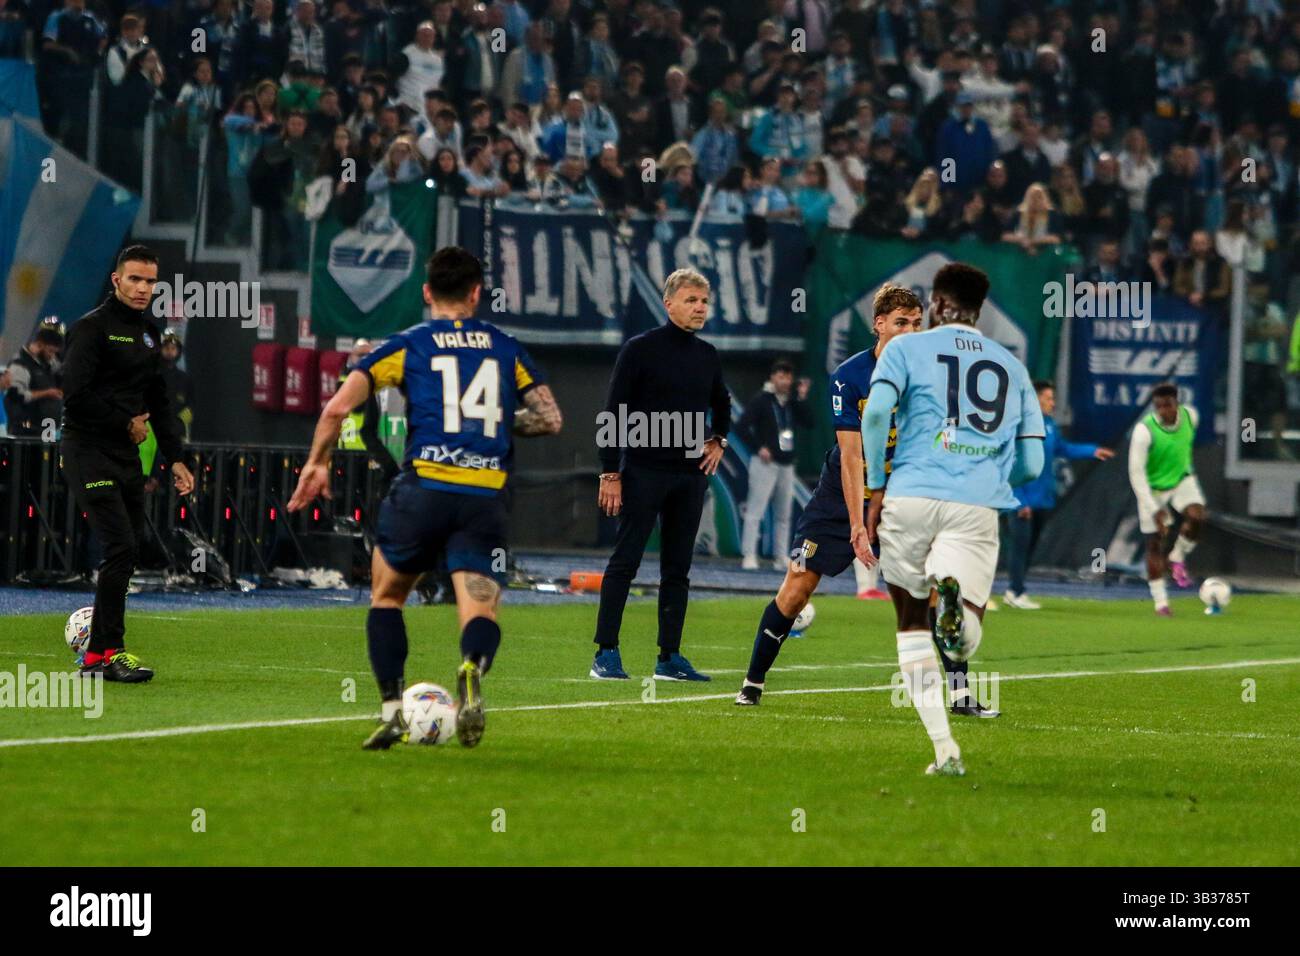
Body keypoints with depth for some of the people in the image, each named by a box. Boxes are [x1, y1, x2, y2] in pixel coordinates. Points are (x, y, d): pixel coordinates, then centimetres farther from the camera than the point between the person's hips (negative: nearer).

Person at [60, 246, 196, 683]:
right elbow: (76, 395, -19)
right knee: (122, 546, -15)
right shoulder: (93, 327, -10)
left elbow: (159, 401, 22)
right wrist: (126, 423, -11)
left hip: (127, 454, 8)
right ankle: (104, 654, -9)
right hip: (89, 452, -8)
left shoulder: (149, 334, 16)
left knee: (135, 544, 6)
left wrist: (176, 458, 15)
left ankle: (99, 648, 15)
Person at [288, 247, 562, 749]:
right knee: (481, 613, -1)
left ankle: (391, 709, 8)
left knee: (386, 595, 20)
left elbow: (338, 407, 1)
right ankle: (473, 668, -37)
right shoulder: (506, 348, 15)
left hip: (423, 487, -1)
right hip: (486, 496, 1)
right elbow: (550, 418, 15)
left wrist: (317, 464, 14)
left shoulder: (407, 345, 8)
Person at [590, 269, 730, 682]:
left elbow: (721, 403, 30)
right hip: (643, 472, -6)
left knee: (677, 570, 7)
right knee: (624, 562, -6)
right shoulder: (640, 349, -6)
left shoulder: (707, 355, 11)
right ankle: (606, 654, -4)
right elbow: (613, 413, -7)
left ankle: (670, 657, 10)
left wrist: (718, 440, 13)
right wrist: (610, 473, -12)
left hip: (690, 476, 6)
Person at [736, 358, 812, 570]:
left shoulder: (791, 403, 13)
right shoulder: (761, 400, -5)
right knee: (755, 511, -8)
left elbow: (808, 423, 4)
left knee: (783, 514, 9)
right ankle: (748, 556, -9)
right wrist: (758, 447, -14)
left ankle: (781, 557, 13)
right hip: (765, 463, -7)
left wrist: (802, 399, -4)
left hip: (786, 465, 7)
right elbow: (741, 427, -10)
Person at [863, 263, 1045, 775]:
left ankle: (944, 749, 2)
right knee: (964, 644, -3)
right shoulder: (1012, 368, 20)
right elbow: (1031, 464, 15)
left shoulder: (908, 349, 10)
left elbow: (875, 412, -9)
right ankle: (955, 596, -40)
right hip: (977, 508, 1)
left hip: (910, 498, -1)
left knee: (913, 626, 14)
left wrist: (877, 488, 1)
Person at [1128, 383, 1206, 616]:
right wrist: (1154, 510, -29)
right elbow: (1136, 472, -26)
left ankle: (1178, 558, 4)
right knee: (1155, 543, 0)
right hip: (1153, 487, -3)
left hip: (1181, 479, 3)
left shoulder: (1190, 416, -14)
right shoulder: (1144, 430, -28)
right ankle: (1160, 603, 11)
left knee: (1197, 516, -25)